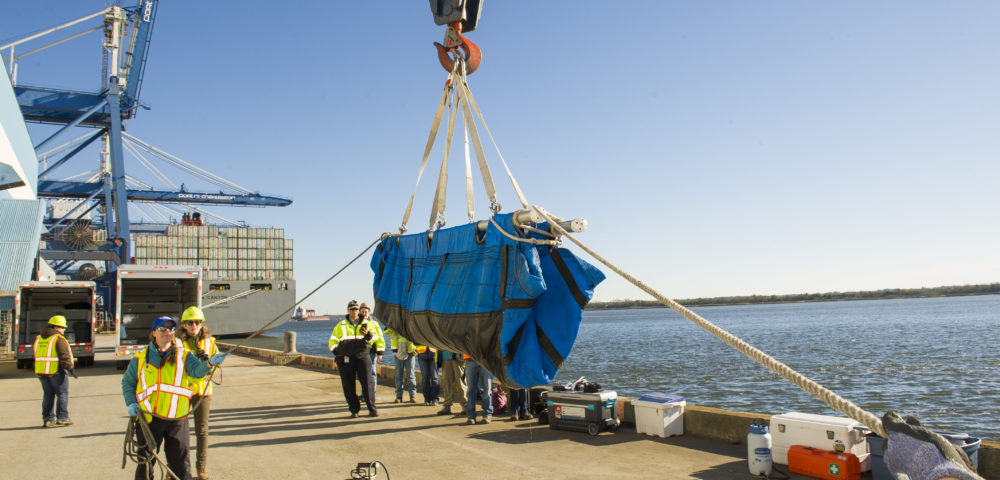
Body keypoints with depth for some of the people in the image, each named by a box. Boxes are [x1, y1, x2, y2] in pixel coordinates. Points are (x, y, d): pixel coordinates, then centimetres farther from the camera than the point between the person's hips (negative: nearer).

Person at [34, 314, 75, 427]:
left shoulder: (39, 338, 14)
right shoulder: (59, 339, -12)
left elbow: (37, 355, 18)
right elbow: (64, 356, -18)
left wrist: (40, 370, 22)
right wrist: (70, 367, -14)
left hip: (41, 371, 7)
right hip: (56, 371, -7)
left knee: (48, 395, 14)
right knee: (62, 394, 2)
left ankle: (47, 418, 14)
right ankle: (62, 418, 1)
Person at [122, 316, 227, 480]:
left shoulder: (183, 354, 3)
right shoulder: (140, 358, 6)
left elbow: (197, 371, -15)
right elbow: (127, 381, 16)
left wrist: (209, 363, -37)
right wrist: (131, 403, 0)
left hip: (177, 419, 0)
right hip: (148, 418, 0)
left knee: (181, 463, 6)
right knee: (145, 461, 10)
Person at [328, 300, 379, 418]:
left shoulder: (366, 323, 14)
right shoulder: (341, 325, 15)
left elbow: (373, 339, 7)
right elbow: (333, 340, 20)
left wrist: (367, 334, -13)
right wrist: (336, 351, 5)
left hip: (362, 356, -1)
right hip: (345, 358, 1)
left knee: (367, 382, -7)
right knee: (349, 386, 1)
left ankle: (372, 408, -1)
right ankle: (354, 410, 10)